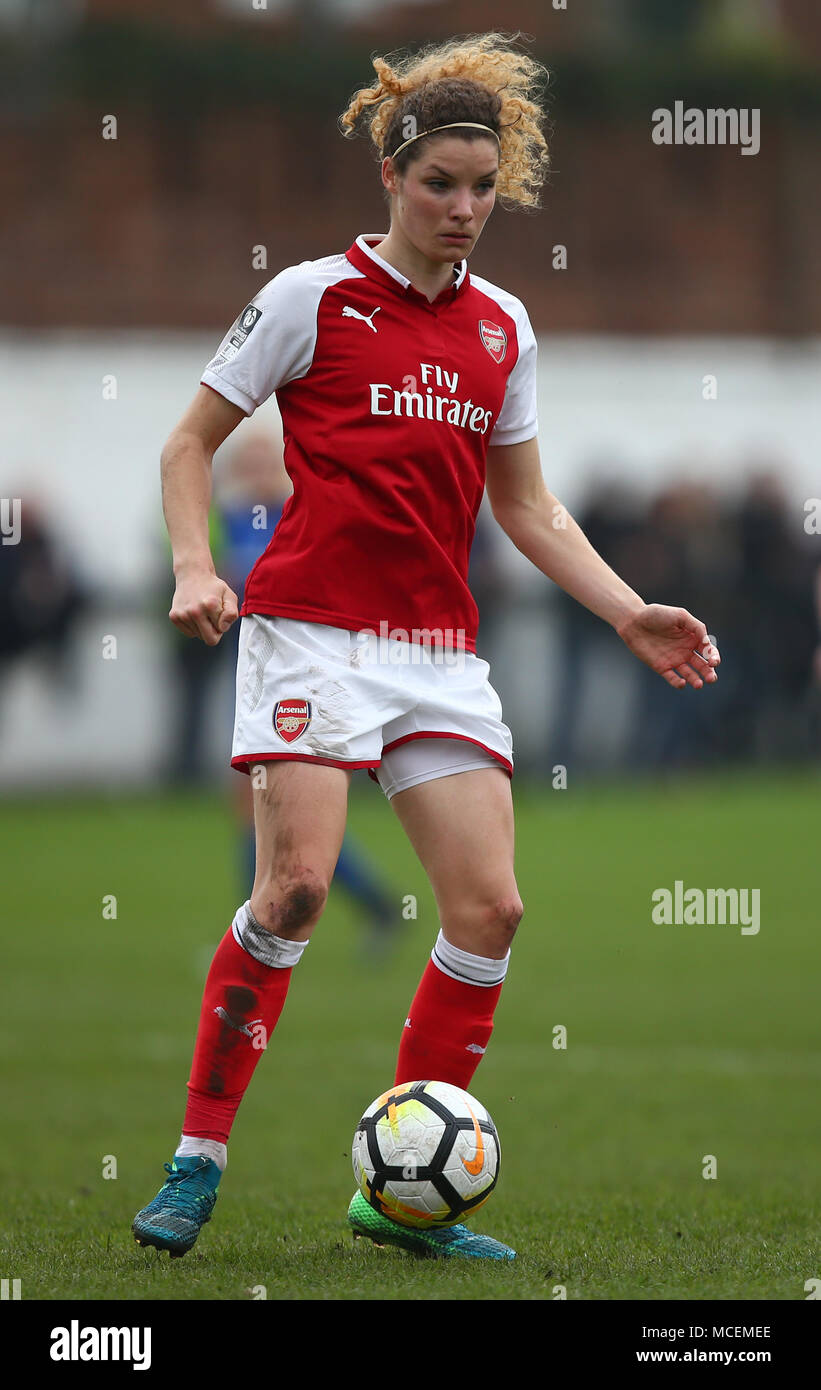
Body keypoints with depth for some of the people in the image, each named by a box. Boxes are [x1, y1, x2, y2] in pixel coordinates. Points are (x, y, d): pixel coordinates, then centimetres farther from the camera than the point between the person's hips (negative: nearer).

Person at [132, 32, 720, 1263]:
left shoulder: (501, 327, 12)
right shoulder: (314, 296, -2)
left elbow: (525, 507, 19)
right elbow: (191, 443, 4)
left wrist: (630, 613, 9)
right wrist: (195, 569, -12)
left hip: (439, 647, 5)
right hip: (313, 629, -5)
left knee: (490, 907, -4)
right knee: (296, 885, -19)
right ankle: (197, 1162, -7)